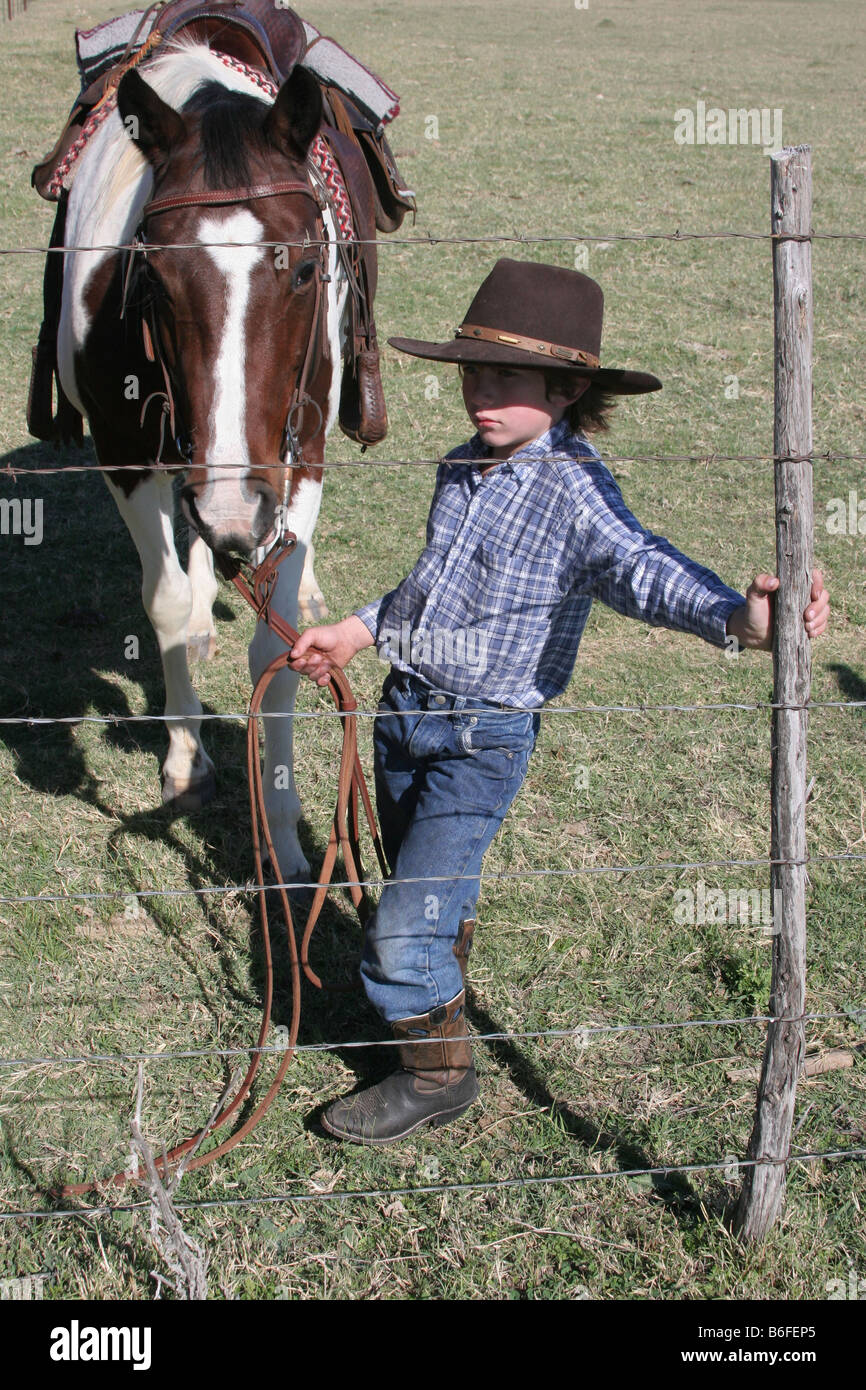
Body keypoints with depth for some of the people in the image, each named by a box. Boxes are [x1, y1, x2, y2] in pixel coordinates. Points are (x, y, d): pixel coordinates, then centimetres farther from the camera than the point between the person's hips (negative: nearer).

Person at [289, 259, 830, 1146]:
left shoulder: (575, 490, -18)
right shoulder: (462, 469, 5)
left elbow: (642, 569, -34)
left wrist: (735, 618, -52)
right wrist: (356, 633, 27)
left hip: (483, 737, -7)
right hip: (406, 707, 7)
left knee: (406, 925, -6)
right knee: (431, 895, 23)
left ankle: (437, 1074, 16)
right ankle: (438, 1001, 48)